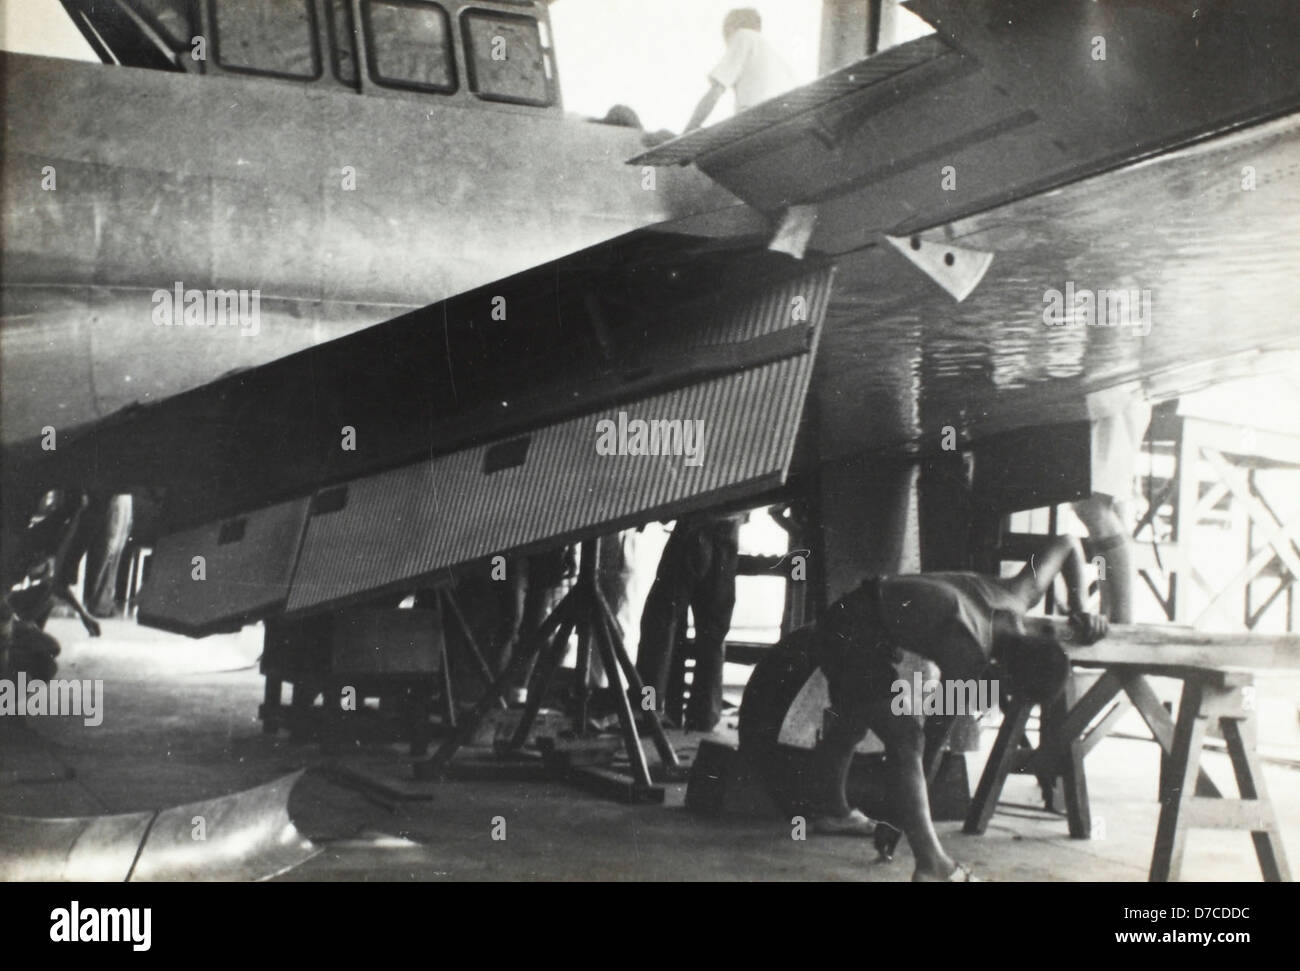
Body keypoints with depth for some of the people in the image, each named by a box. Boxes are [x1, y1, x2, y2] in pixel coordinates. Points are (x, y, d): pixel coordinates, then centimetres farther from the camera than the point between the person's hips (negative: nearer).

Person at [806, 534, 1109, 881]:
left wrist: (1080, 609, 1)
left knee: (851, 723, 28)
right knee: (904, 736, -17)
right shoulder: (966, 650, -32)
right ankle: (932, 866, -18)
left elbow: (1067, 543, 4)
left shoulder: (1018, 594, -12)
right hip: (853, 631, -10)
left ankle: (831, 810, 51)